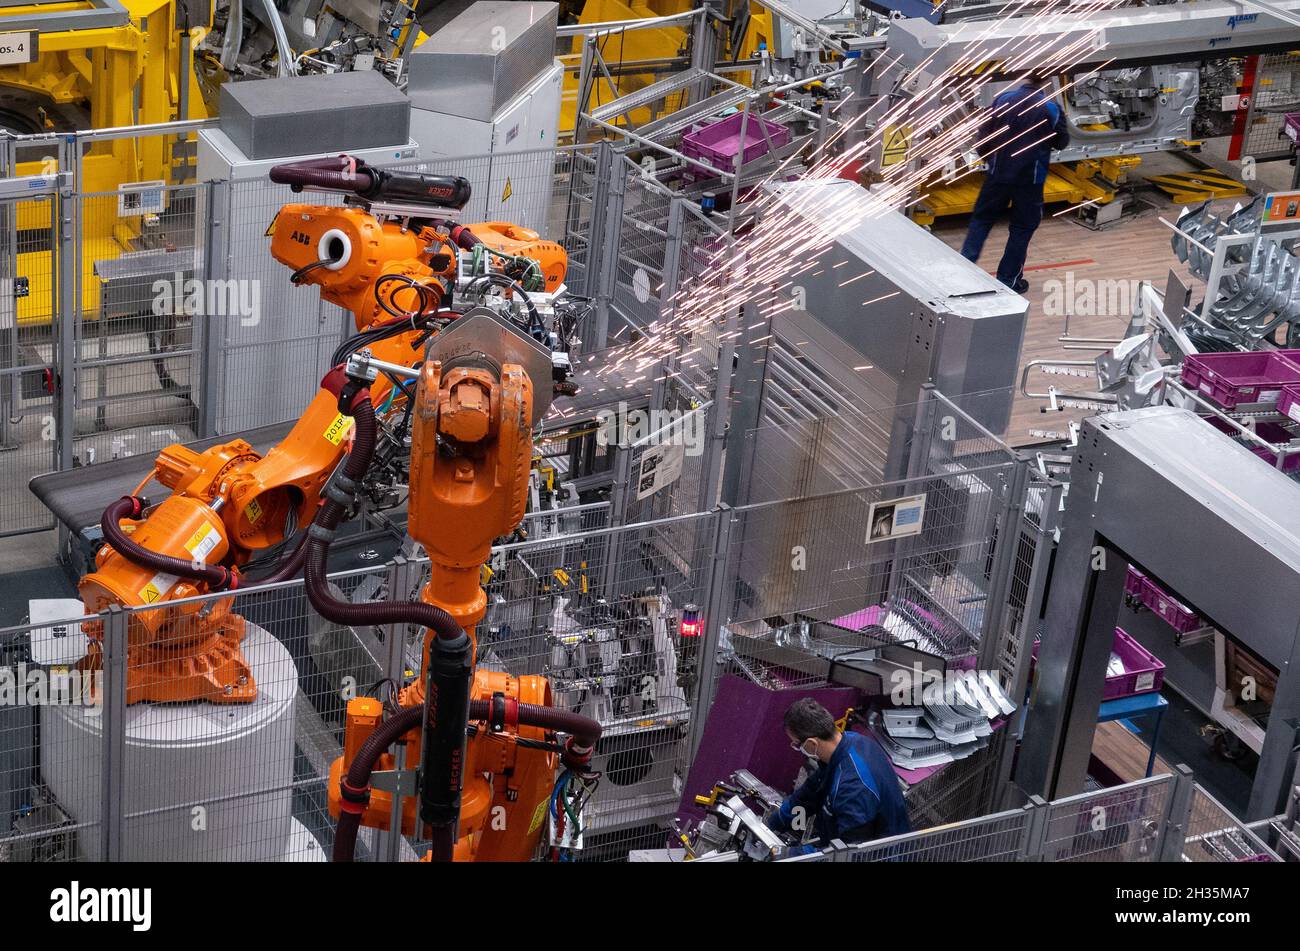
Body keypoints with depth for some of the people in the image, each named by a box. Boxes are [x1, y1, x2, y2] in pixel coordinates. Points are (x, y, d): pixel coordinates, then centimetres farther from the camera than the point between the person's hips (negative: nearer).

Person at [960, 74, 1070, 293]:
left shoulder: (1004, 98, -5)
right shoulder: (1051, 108, -10)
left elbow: (984, 133, -1)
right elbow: (1061, 142, 1)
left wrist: (987, 158, 16)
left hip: (998, 173, 2)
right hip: (1030, 177, -2)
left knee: (982, 219, 17)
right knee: (1022, 228, 11)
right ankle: (1008, 280, 12)